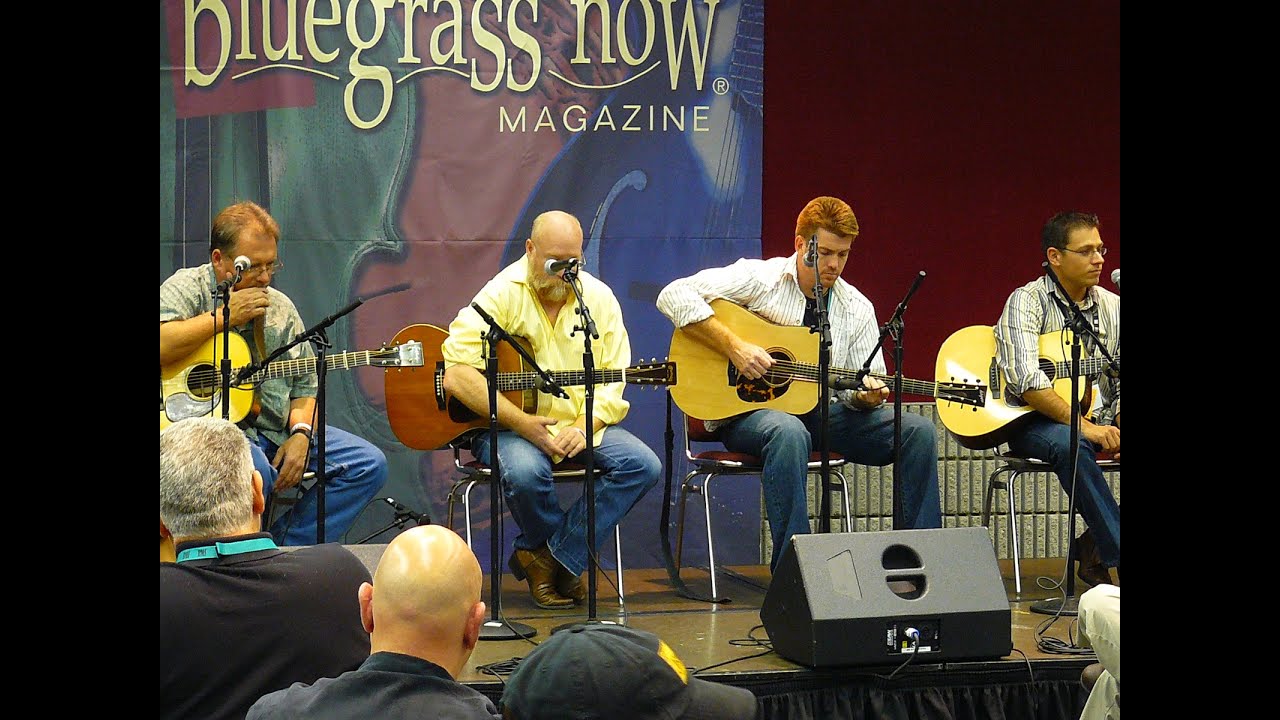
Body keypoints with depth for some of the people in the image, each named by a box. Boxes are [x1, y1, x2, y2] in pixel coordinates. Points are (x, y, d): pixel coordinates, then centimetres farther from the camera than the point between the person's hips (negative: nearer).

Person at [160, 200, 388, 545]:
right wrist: (223, 317, -14)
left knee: (369, 464, -7)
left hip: (277, 428, 7)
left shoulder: (281, 307, 17)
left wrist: (300, 433, -3)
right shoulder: (186, 289, 0)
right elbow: (163, 346, -22)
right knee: (255, 471, -39)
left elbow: (305, 385, 17)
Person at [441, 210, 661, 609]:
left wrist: (583, 427, -16)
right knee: (524, 471, -36)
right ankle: (566, 558, -3)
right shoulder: (503, 295, -8)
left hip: (582, 425, 5)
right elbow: (456, 375, -19)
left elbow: (613, 383, 4)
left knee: (643, 465, -18)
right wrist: (522, 423, -23)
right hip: (507, 425, -5)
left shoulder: (599, 298, 6)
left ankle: (544, 556, -9)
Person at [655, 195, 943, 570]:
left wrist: (867, 395, -18)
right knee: (789, 432, -42)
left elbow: (863, 387, 8)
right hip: (748, 408, -5)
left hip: (821, 411, 5)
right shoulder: (759, 278, -6)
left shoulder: (857, 309, 7)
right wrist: (733, 346, -23)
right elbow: (674, 295, -16)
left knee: (918, 430, -13)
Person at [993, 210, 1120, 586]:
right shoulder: (1027, 301, -7)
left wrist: (1116, 426, -11)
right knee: (1069, 443, -39)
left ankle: (1097, 544, -11)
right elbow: (1026, 382, -21)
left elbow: (1120, 383, 11)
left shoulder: (1112, 307, 11)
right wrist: (1083, 425, -28)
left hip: (1099, 421, 6)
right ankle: (1119, 558, -32)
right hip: (1033, 422, -6)